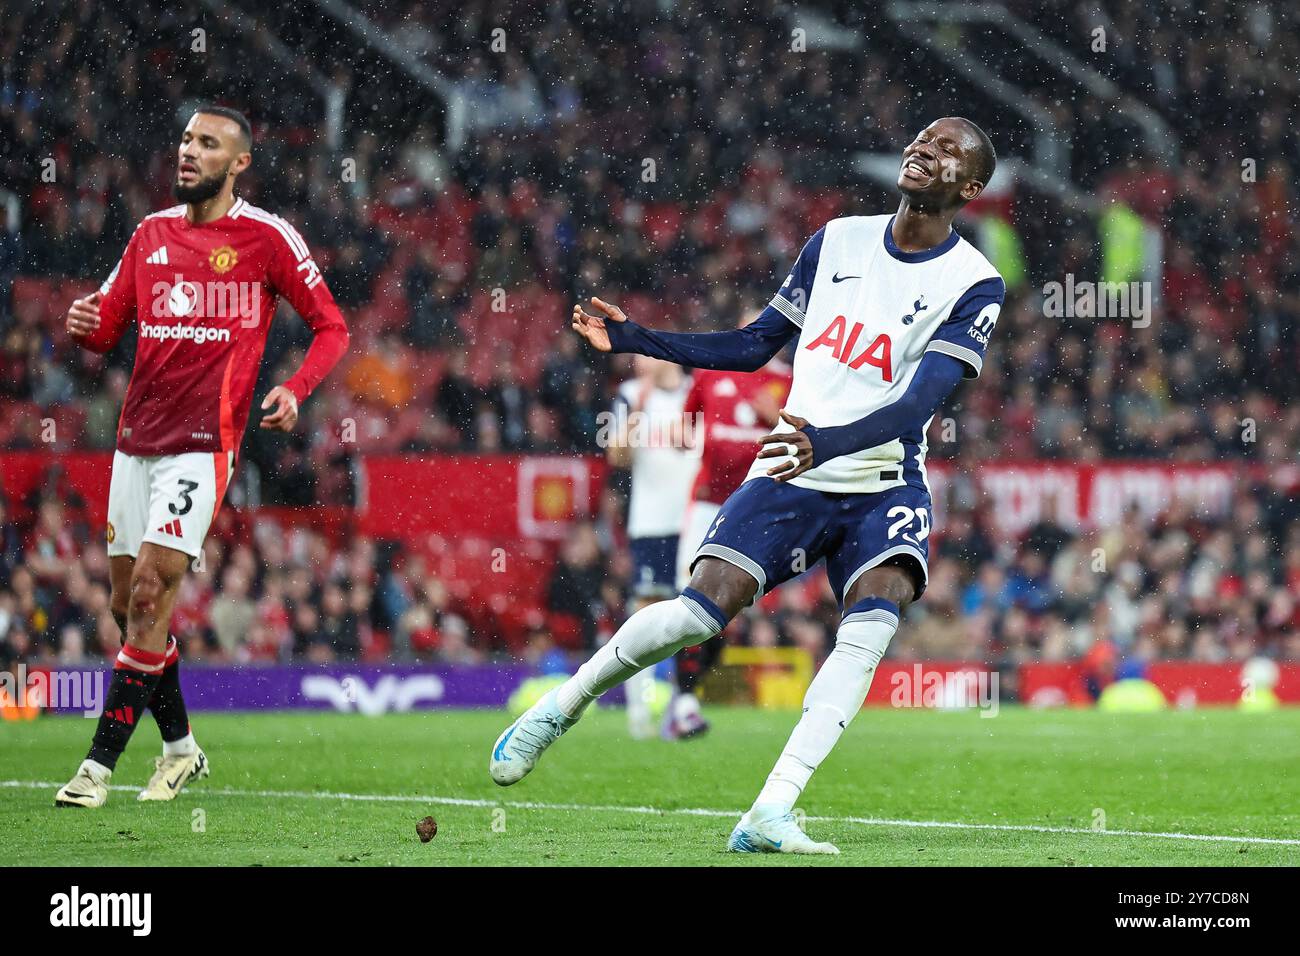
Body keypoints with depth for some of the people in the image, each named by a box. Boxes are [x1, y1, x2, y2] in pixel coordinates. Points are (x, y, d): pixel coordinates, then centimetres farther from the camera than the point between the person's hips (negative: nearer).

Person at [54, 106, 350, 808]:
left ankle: (100, 763, -14)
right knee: (128, 604, 9)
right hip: (136, 439, 6)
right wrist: (85, 324, -6)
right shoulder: (152, 233, 13)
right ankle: (180, 748, 26)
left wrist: (294, 390, -15)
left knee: (148, 592, -15)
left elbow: (331, 328, 2)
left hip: (204, 442, -6)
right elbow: (110, 323, 19)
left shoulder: (267, 237, -2)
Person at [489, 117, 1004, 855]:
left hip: (884, 485, -2)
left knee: (875, 618, -29)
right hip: (791, 473, 2)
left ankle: (770, 816, -32)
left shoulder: (974, 284, -6)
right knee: (704, 609, -16)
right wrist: (633, 339, 13)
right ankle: (558, 709, 8)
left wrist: (829, 442, -35)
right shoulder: (837, 242, 9)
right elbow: (756, 345, 18)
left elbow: (918, 402, -18)